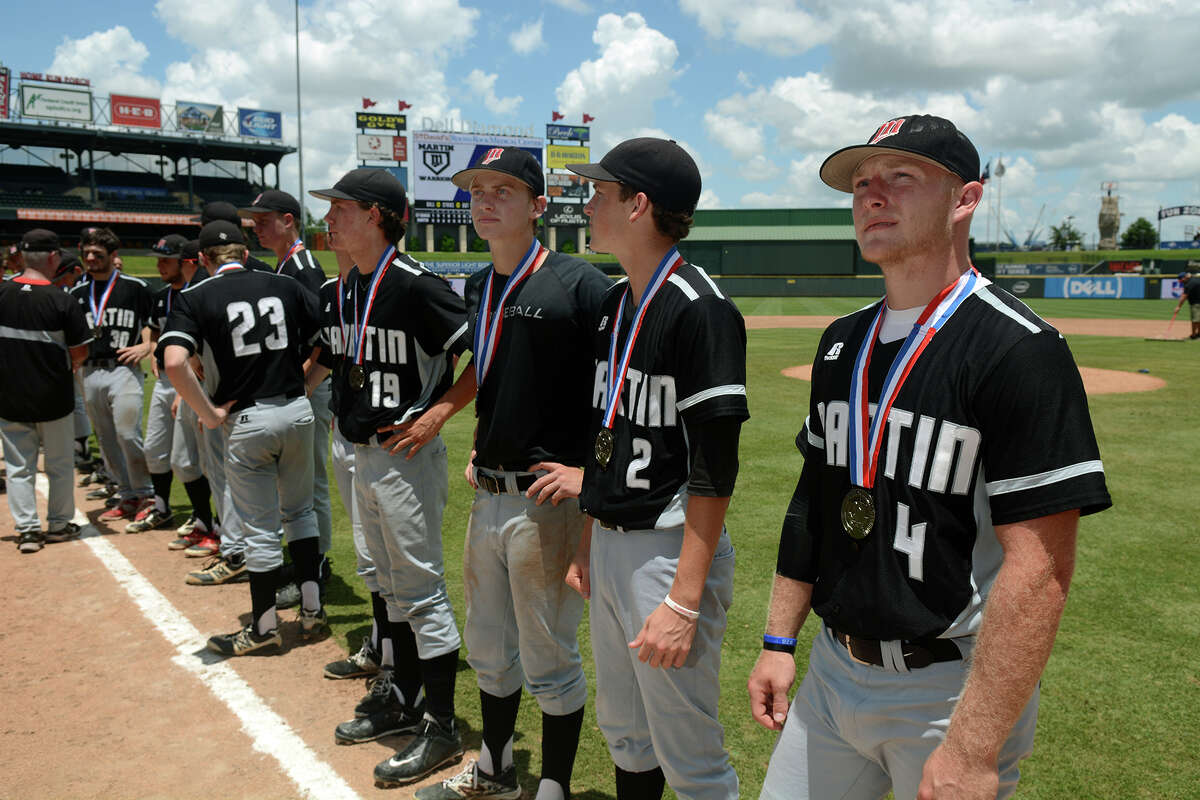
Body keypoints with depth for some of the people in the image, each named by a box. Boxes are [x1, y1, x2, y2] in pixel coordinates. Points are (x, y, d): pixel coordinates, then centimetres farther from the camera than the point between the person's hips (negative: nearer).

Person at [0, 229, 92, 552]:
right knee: (59, 464, 13)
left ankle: (27, 529, 11)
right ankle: (59, 524, 22)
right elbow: (80, 352, -8)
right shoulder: (63, 301, -14)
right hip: (53, 397, -2)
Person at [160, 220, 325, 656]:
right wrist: (304, 385, 12)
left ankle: (264, 627, 21)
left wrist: (209, 414, -10)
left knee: (261, 529, 8)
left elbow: (174, 362, -19)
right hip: (297, 411, 3)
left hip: (246, 420, -3)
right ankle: (312, 608, 21)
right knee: (300, 510, 21)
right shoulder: (286, 286, 5)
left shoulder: (195, 297, -3)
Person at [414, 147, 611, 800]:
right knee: (487, 648, 21)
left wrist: (593, 471, -18)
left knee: (549, 661, 5)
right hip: (487, 495, 8)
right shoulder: (478, 288, 11)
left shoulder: (578, 285, -13)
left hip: (547, 501, -8)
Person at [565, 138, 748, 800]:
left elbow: (715, 470, -20)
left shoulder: (700, 310, -17)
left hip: (669, 550, -8)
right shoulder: (613, 304, 11)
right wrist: (587, 544, 17)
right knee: (623, 733, 21)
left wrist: (683, 601, -22)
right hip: (608, 544, 9)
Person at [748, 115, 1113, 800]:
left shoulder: (1018, 350, -17)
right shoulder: (843, 344, 6)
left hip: (952, 690, -6)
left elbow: (1040, 568, -22)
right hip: (833, 671, 6)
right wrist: (779, 642, 10)